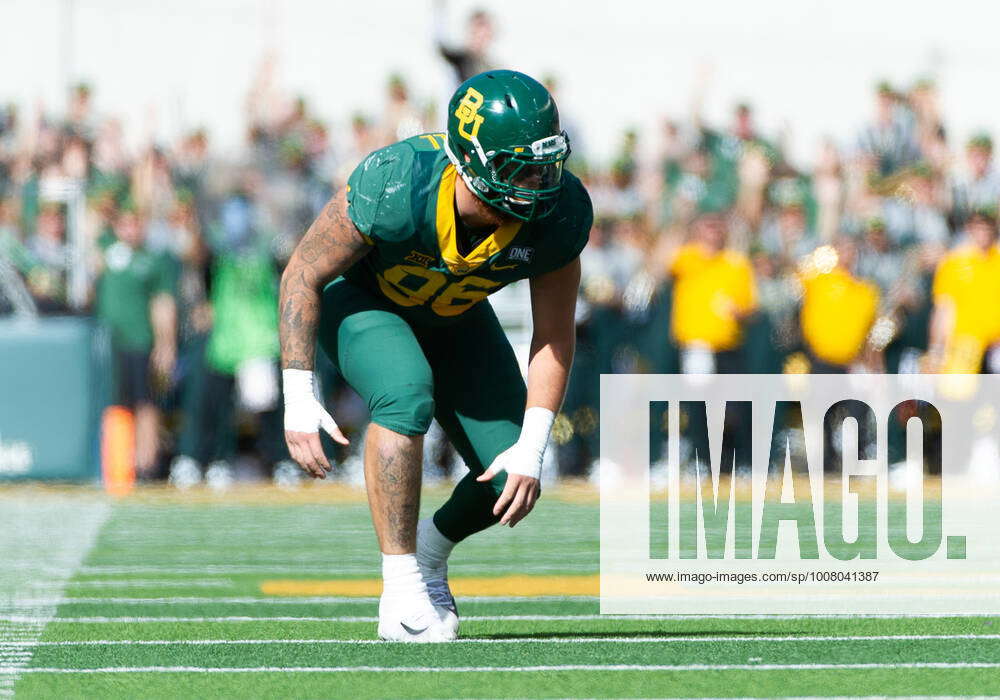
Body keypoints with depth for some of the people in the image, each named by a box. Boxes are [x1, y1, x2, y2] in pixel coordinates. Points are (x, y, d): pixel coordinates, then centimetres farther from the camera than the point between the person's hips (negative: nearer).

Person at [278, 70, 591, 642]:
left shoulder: (558, 213, -29)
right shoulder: (395, 187, -39)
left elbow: (555, 337, -15)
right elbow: (303, 275, -25)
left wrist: (532, 449, -22)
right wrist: (300, 399, -27)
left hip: (454, 318, 4)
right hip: (361, 300, -4)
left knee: (512, 479, -9)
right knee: (406, 394, -36)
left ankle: (432, 549, 25)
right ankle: (403, 593, -26)